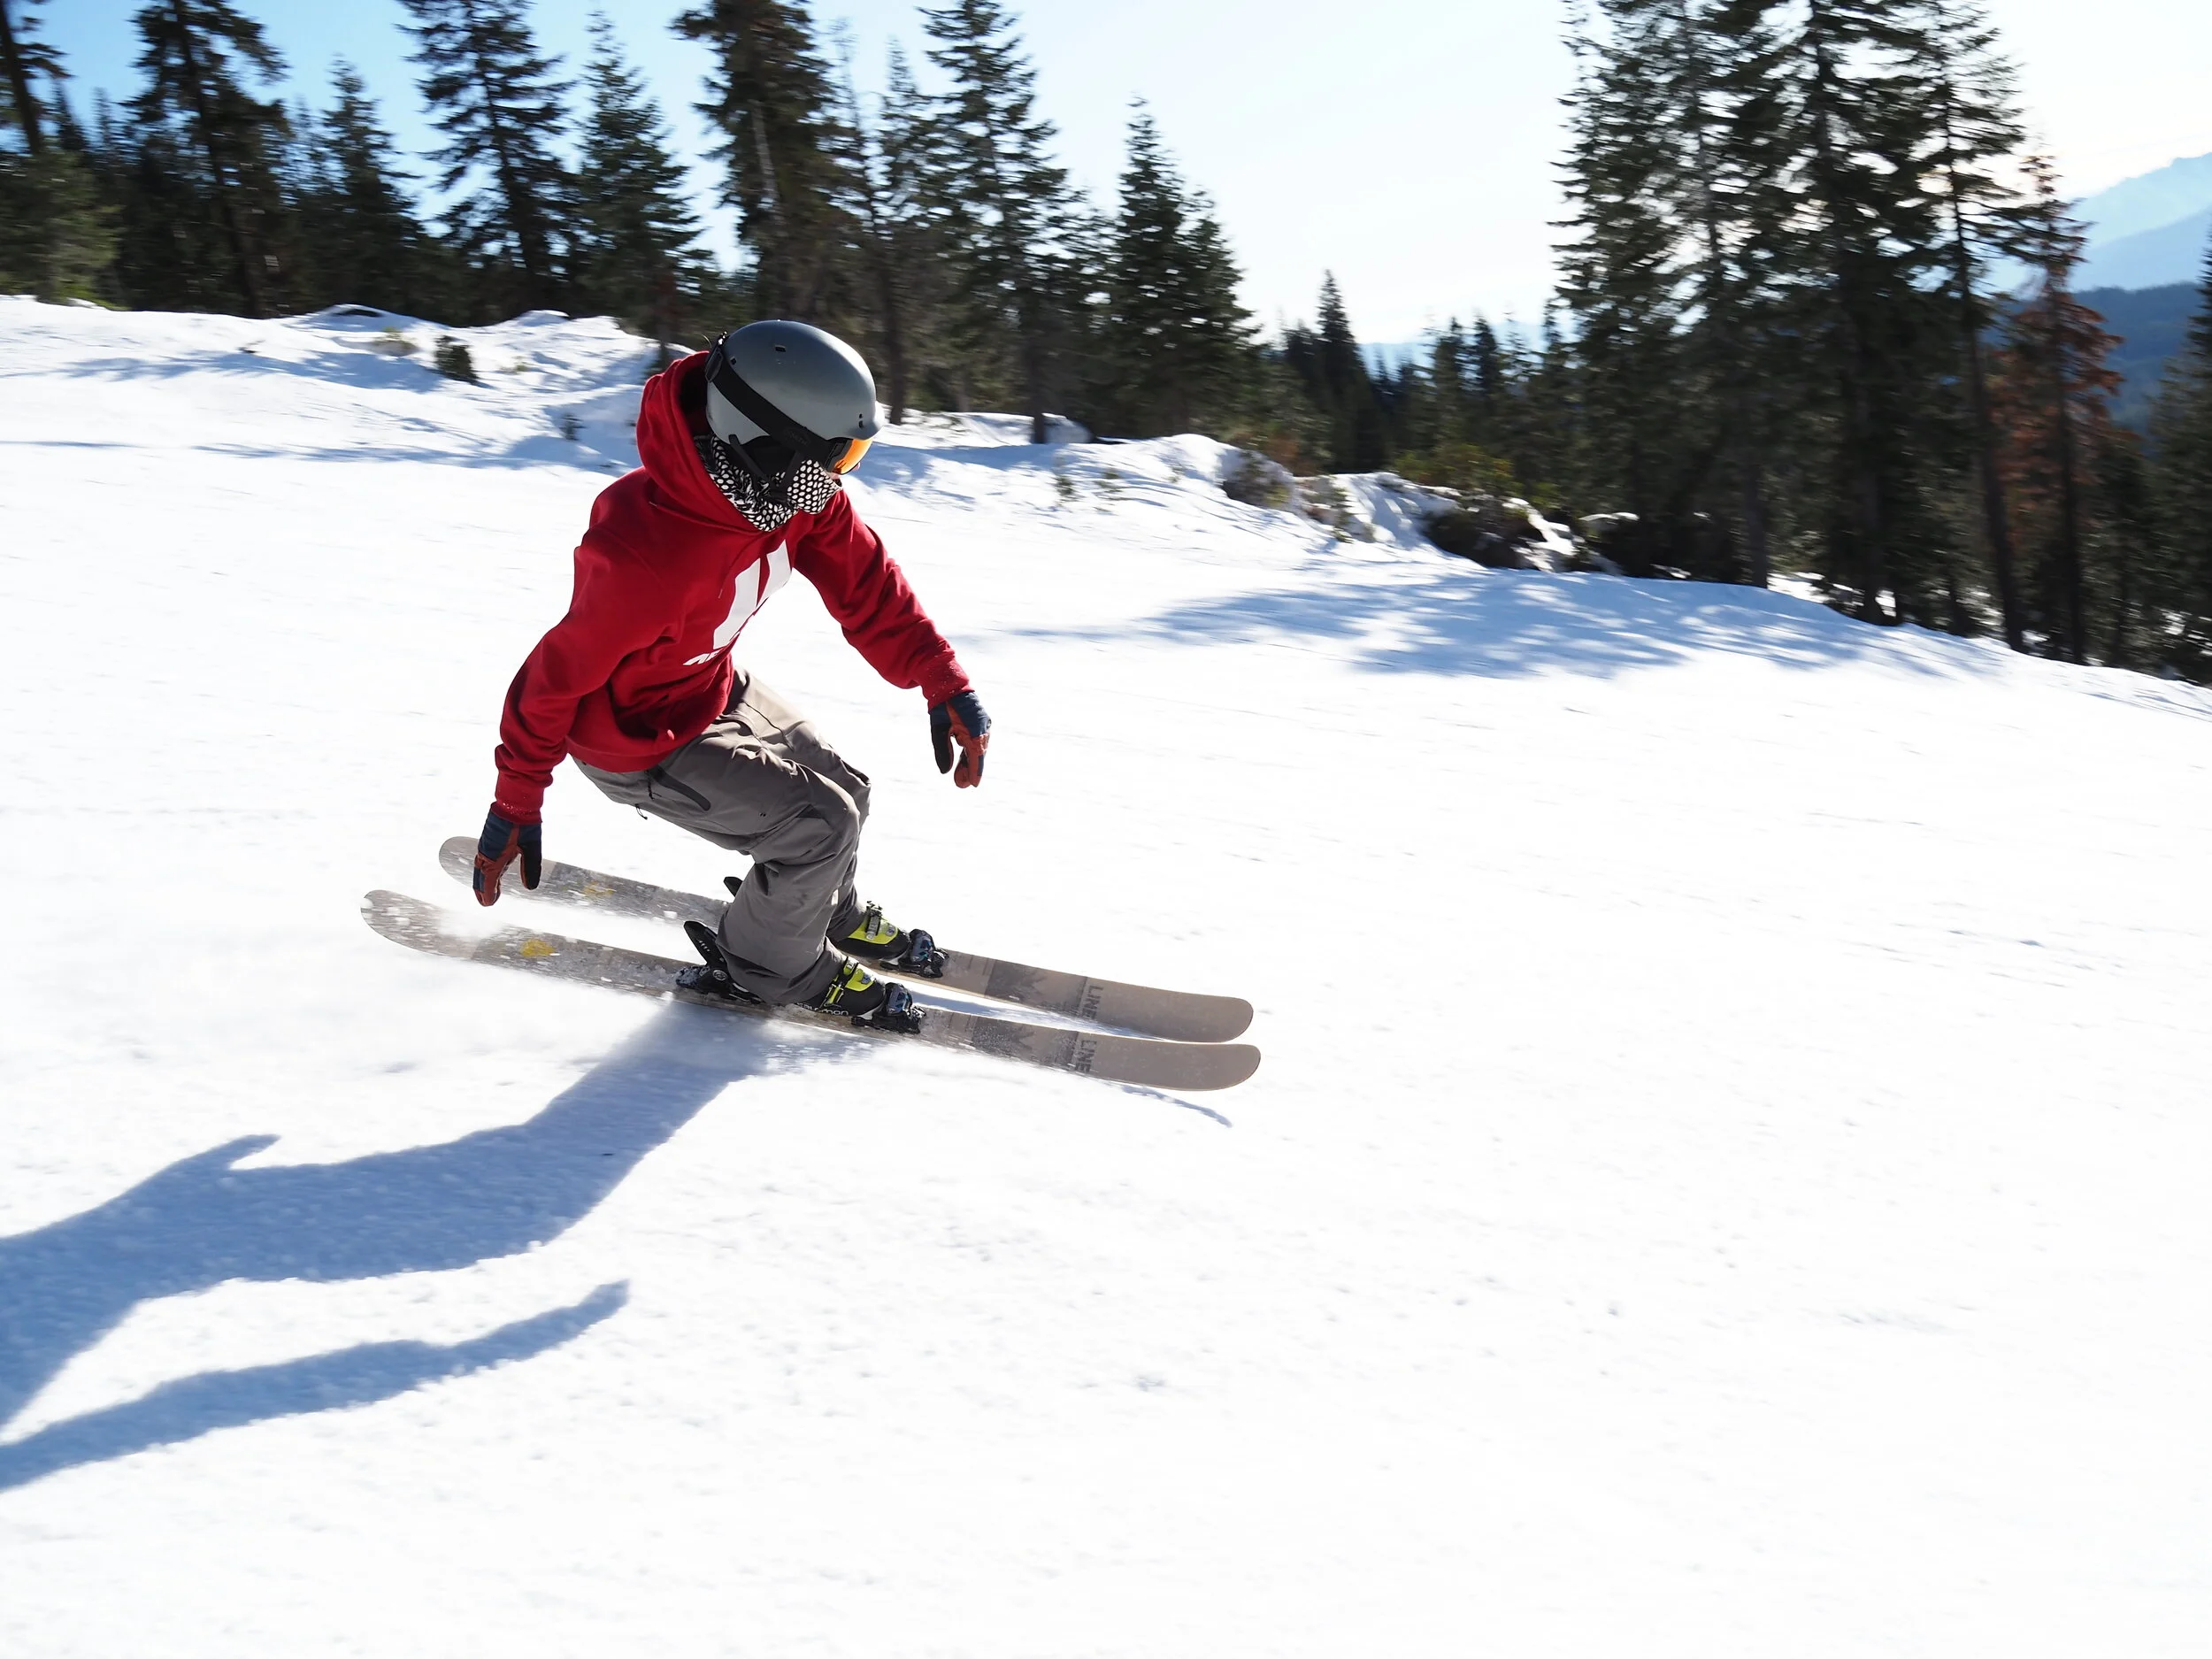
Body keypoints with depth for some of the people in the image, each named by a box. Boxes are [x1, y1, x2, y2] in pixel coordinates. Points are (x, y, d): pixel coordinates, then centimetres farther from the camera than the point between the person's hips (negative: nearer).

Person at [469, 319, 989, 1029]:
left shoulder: (795, 487, -19)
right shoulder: (648, 558, -41)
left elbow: (863, 579, -9)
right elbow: (558, 676, -28)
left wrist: (943, 682, -17)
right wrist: (516, 804, -19)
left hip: (715, 691, 8)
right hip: (639, 743, -8)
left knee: (844, 790, 15)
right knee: (821, 824, -9)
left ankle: (832, 915, 45)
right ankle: (768, 964, 19)